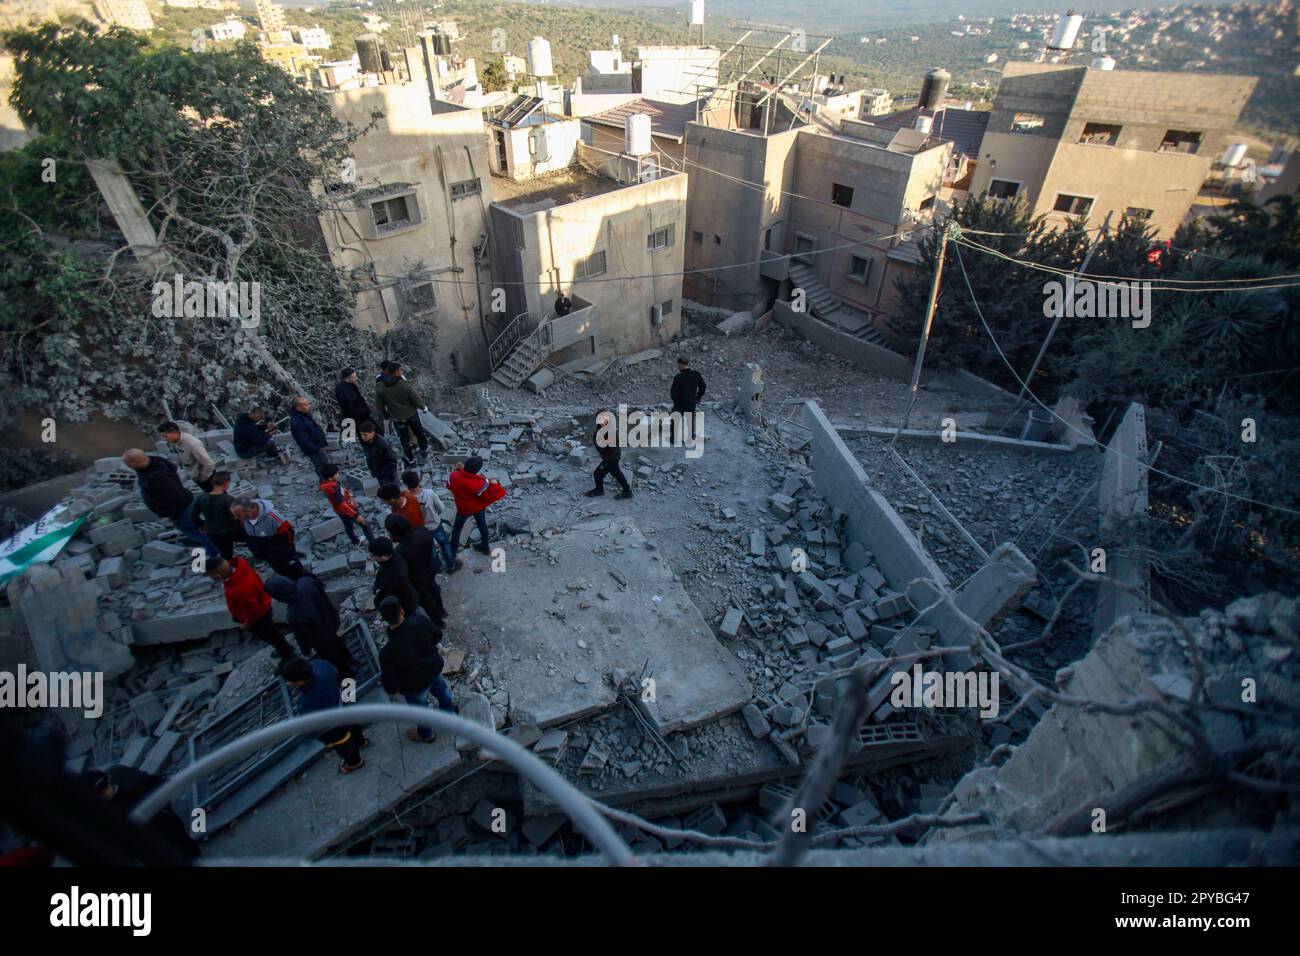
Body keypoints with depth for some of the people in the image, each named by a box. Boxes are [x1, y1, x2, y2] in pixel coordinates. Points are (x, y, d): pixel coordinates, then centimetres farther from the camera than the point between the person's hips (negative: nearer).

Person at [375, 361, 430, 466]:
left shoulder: (379, 388, -14)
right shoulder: (405, 385, -25)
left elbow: (379, 405, -4)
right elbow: (416, 398, -16)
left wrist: (385, 415, 14)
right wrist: (423, 407, 3)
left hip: (397, 418, 2)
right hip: (411, 414, -2)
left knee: (404, 439, 18)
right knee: (419, 433, 24)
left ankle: (410, 460, 28)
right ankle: (424, 450, 45)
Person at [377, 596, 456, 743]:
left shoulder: (388, 652, -40)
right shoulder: (420, 620, -31)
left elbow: (390, 681, -23)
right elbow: (437, 636, -8)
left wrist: (392, 690, 0)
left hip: (416, 686, -4)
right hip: (434, 666, 4)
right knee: (440, 687, 37)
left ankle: (425, 734, 58)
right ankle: (448, 707, 68)